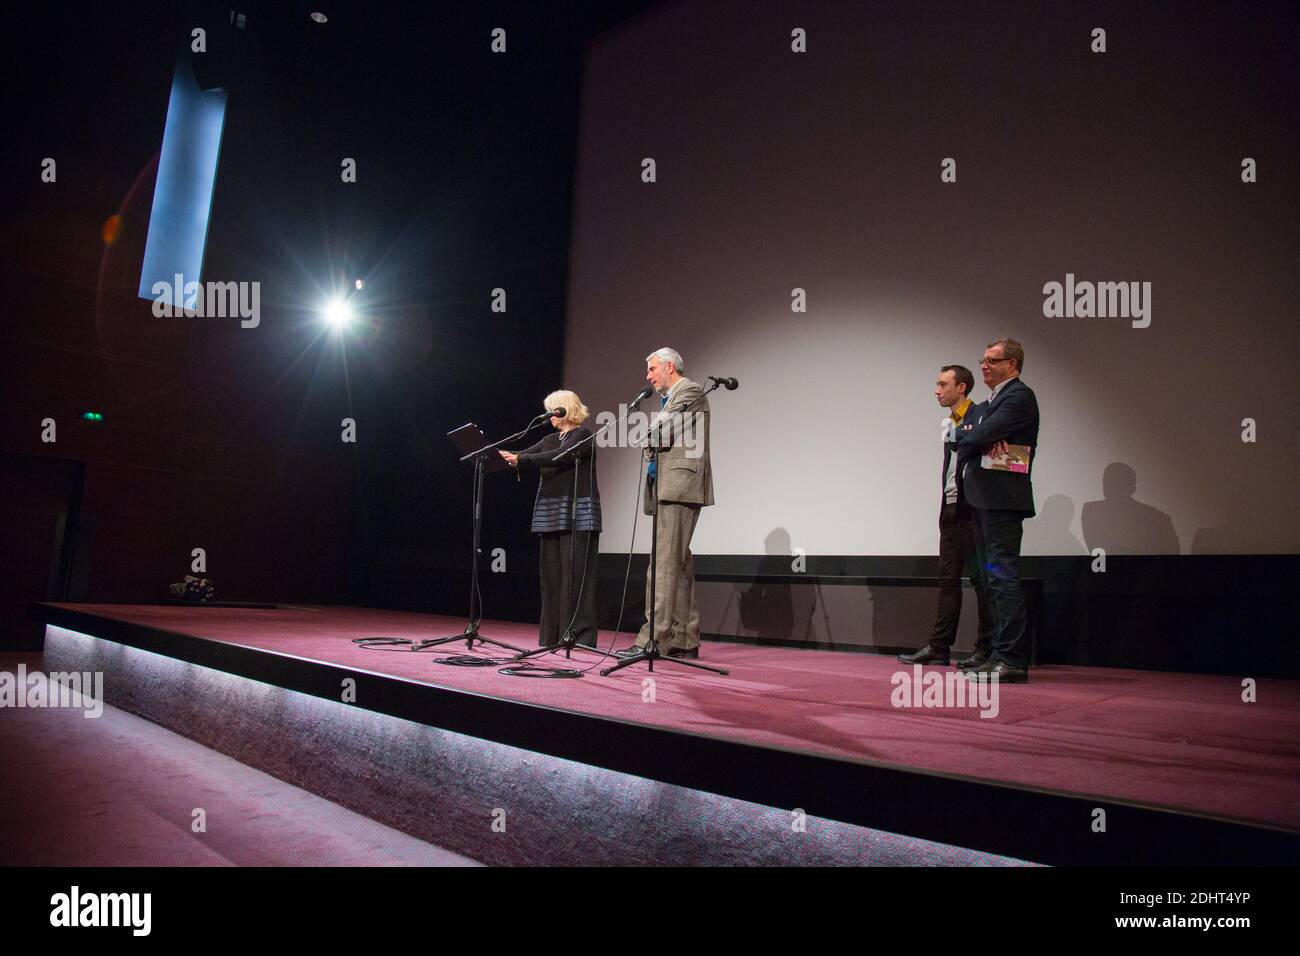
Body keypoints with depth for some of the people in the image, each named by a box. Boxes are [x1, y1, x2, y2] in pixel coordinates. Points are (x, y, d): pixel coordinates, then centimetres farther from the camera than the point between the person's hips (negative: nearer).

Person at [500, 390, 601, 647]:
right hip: (551, 516, 7)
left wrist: (520, 459, -21)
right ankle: (552, 636, 10)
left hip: (577, 516, -7)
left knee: (575, 576, -8)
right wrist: (504, 456, -9)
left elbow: (560, 457, -18)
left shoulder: (582, 434, -2)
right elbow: (523, 456, 10)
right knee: (551, 576, 5)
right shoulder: (550, 440, 20)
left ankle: (580, 636, -5)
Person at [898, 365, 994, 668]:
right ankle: (939, 647, 14)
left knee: (980, 576, -1)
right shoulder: (948, 422, 16)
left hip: (973, 508, -8)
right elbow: (951, 466, 14)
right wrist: (947, 504, 3)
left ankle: (986, 650, 7)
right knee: (948, 578, 10)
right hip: (951, 509, 8)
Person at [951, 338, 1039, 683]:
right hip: (983, 500, 10)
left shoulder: (1019, 396, -7)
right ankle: (1002, 655, 19)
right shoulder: (987, 404, 24)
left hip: (1002, 500, -10)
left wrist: (970, 437, 4)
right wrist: (983, 440, -9)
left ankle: (1011, 660, -9)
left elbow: (980, 435, -17)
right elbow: (960, 436, 11)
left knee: (1004, 578, -11)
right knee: (993, 579, 12)